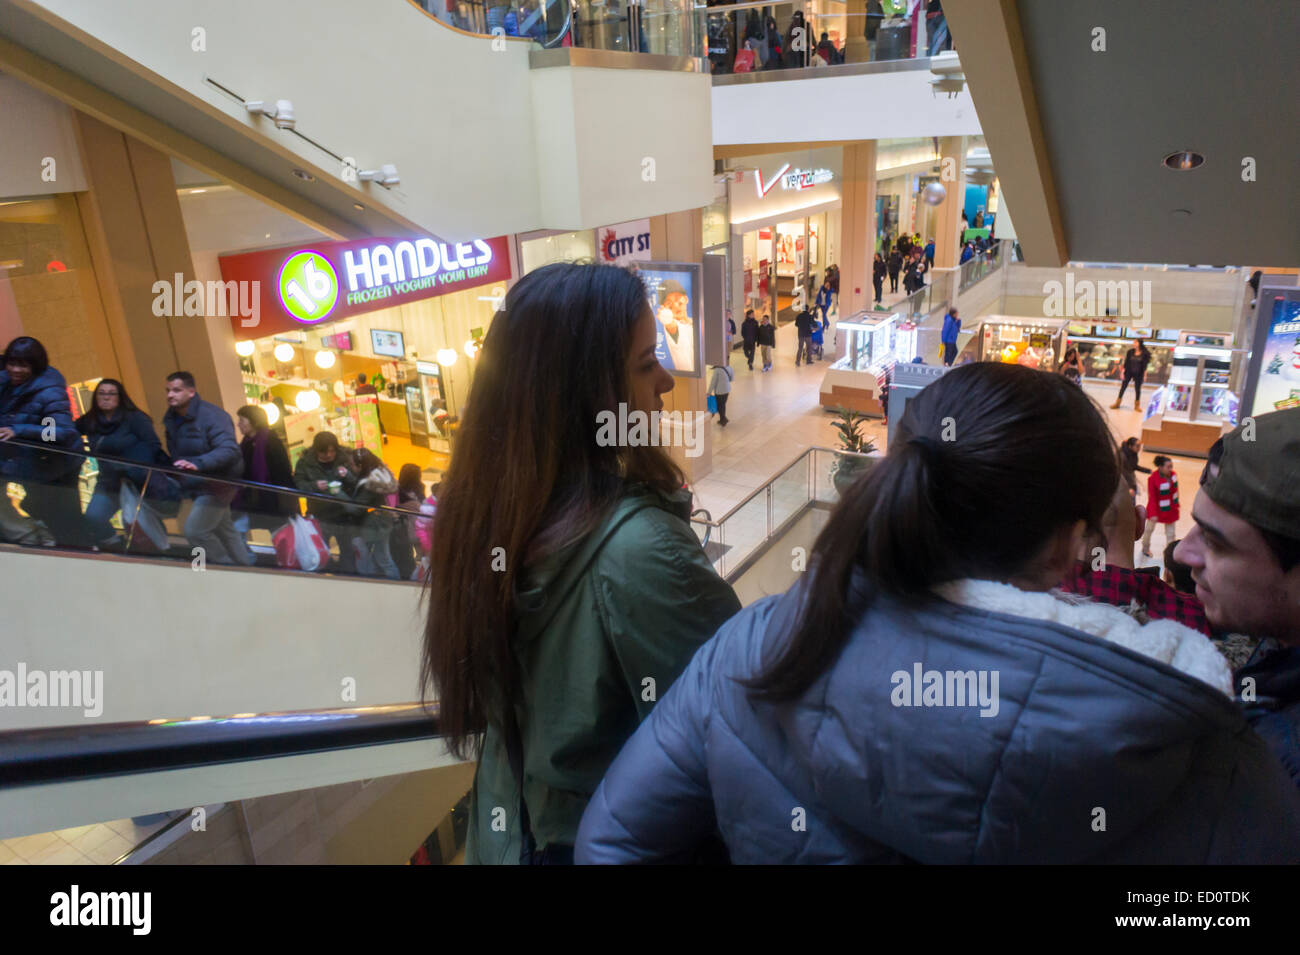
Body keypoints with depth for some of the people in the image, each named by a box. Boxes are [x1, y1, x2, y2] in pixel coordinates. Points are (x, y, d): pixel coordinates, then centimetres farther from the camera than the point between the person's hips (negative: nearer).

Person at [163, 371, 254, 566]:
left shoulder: (211, 415, -20)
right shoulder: (171, 418, 7)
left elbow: (229, 450, -34)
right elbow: (174, 454, 18)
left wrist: (198, 463, -46)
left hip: (217, 484, -9)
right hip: (196, 486, 9)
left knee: (195, 530, -15)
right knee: (225, 532, 17)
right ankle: (247, 566, 29)